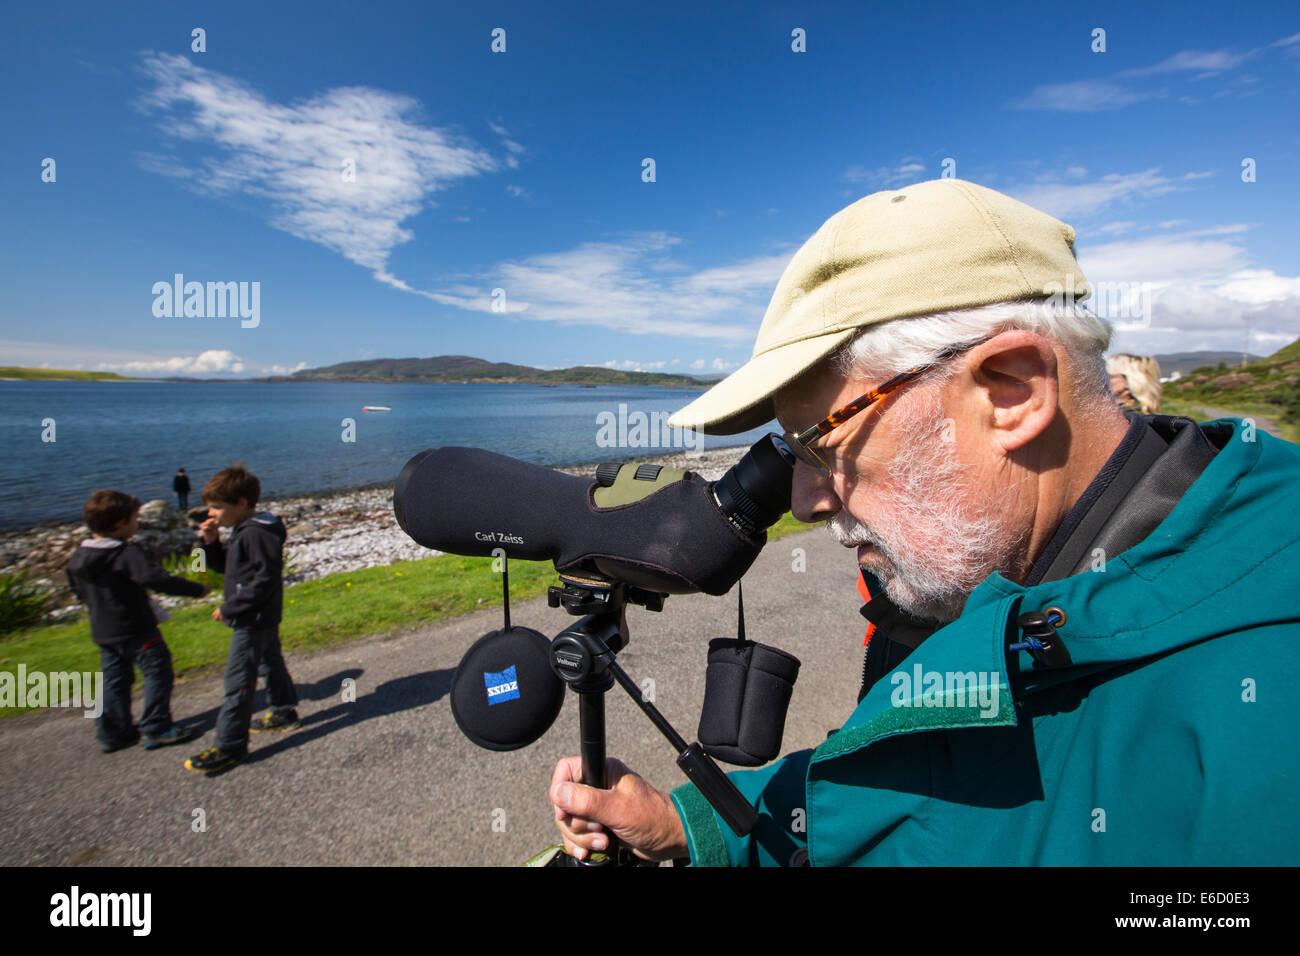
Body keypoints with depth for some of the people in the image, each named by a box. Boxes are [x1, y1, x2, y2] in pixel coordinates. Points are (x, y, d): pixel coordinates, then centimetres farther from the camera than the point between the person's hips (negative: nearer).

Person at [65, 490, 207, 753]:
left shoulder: (77, 556, 5)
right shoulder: (127, 554, -21)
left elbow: (79, 591, 17)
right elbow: (157, 579, -30)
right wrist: (195, 589, -23)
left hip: (102, 631, 8)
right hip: (135, 630, -8)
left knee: (114, 681, 18)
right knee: (158, 672, 2)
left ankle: (112, 733, 24)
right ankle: (156, 728, 4)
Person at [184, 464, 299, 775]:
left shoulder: (258, 533, -23)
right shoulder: (242, 530, 10)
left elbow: (266, 578, -26)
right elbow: (223, 565, 18)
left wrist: (230, 608, -20)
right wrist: (210, 543, 0)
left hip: (254, 620, -11)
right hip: (262, 619, 11)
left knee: (238, 679, -5)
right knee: (269, 663, 22)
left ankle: (230, 746, 3)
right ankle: (284, 713, 39)